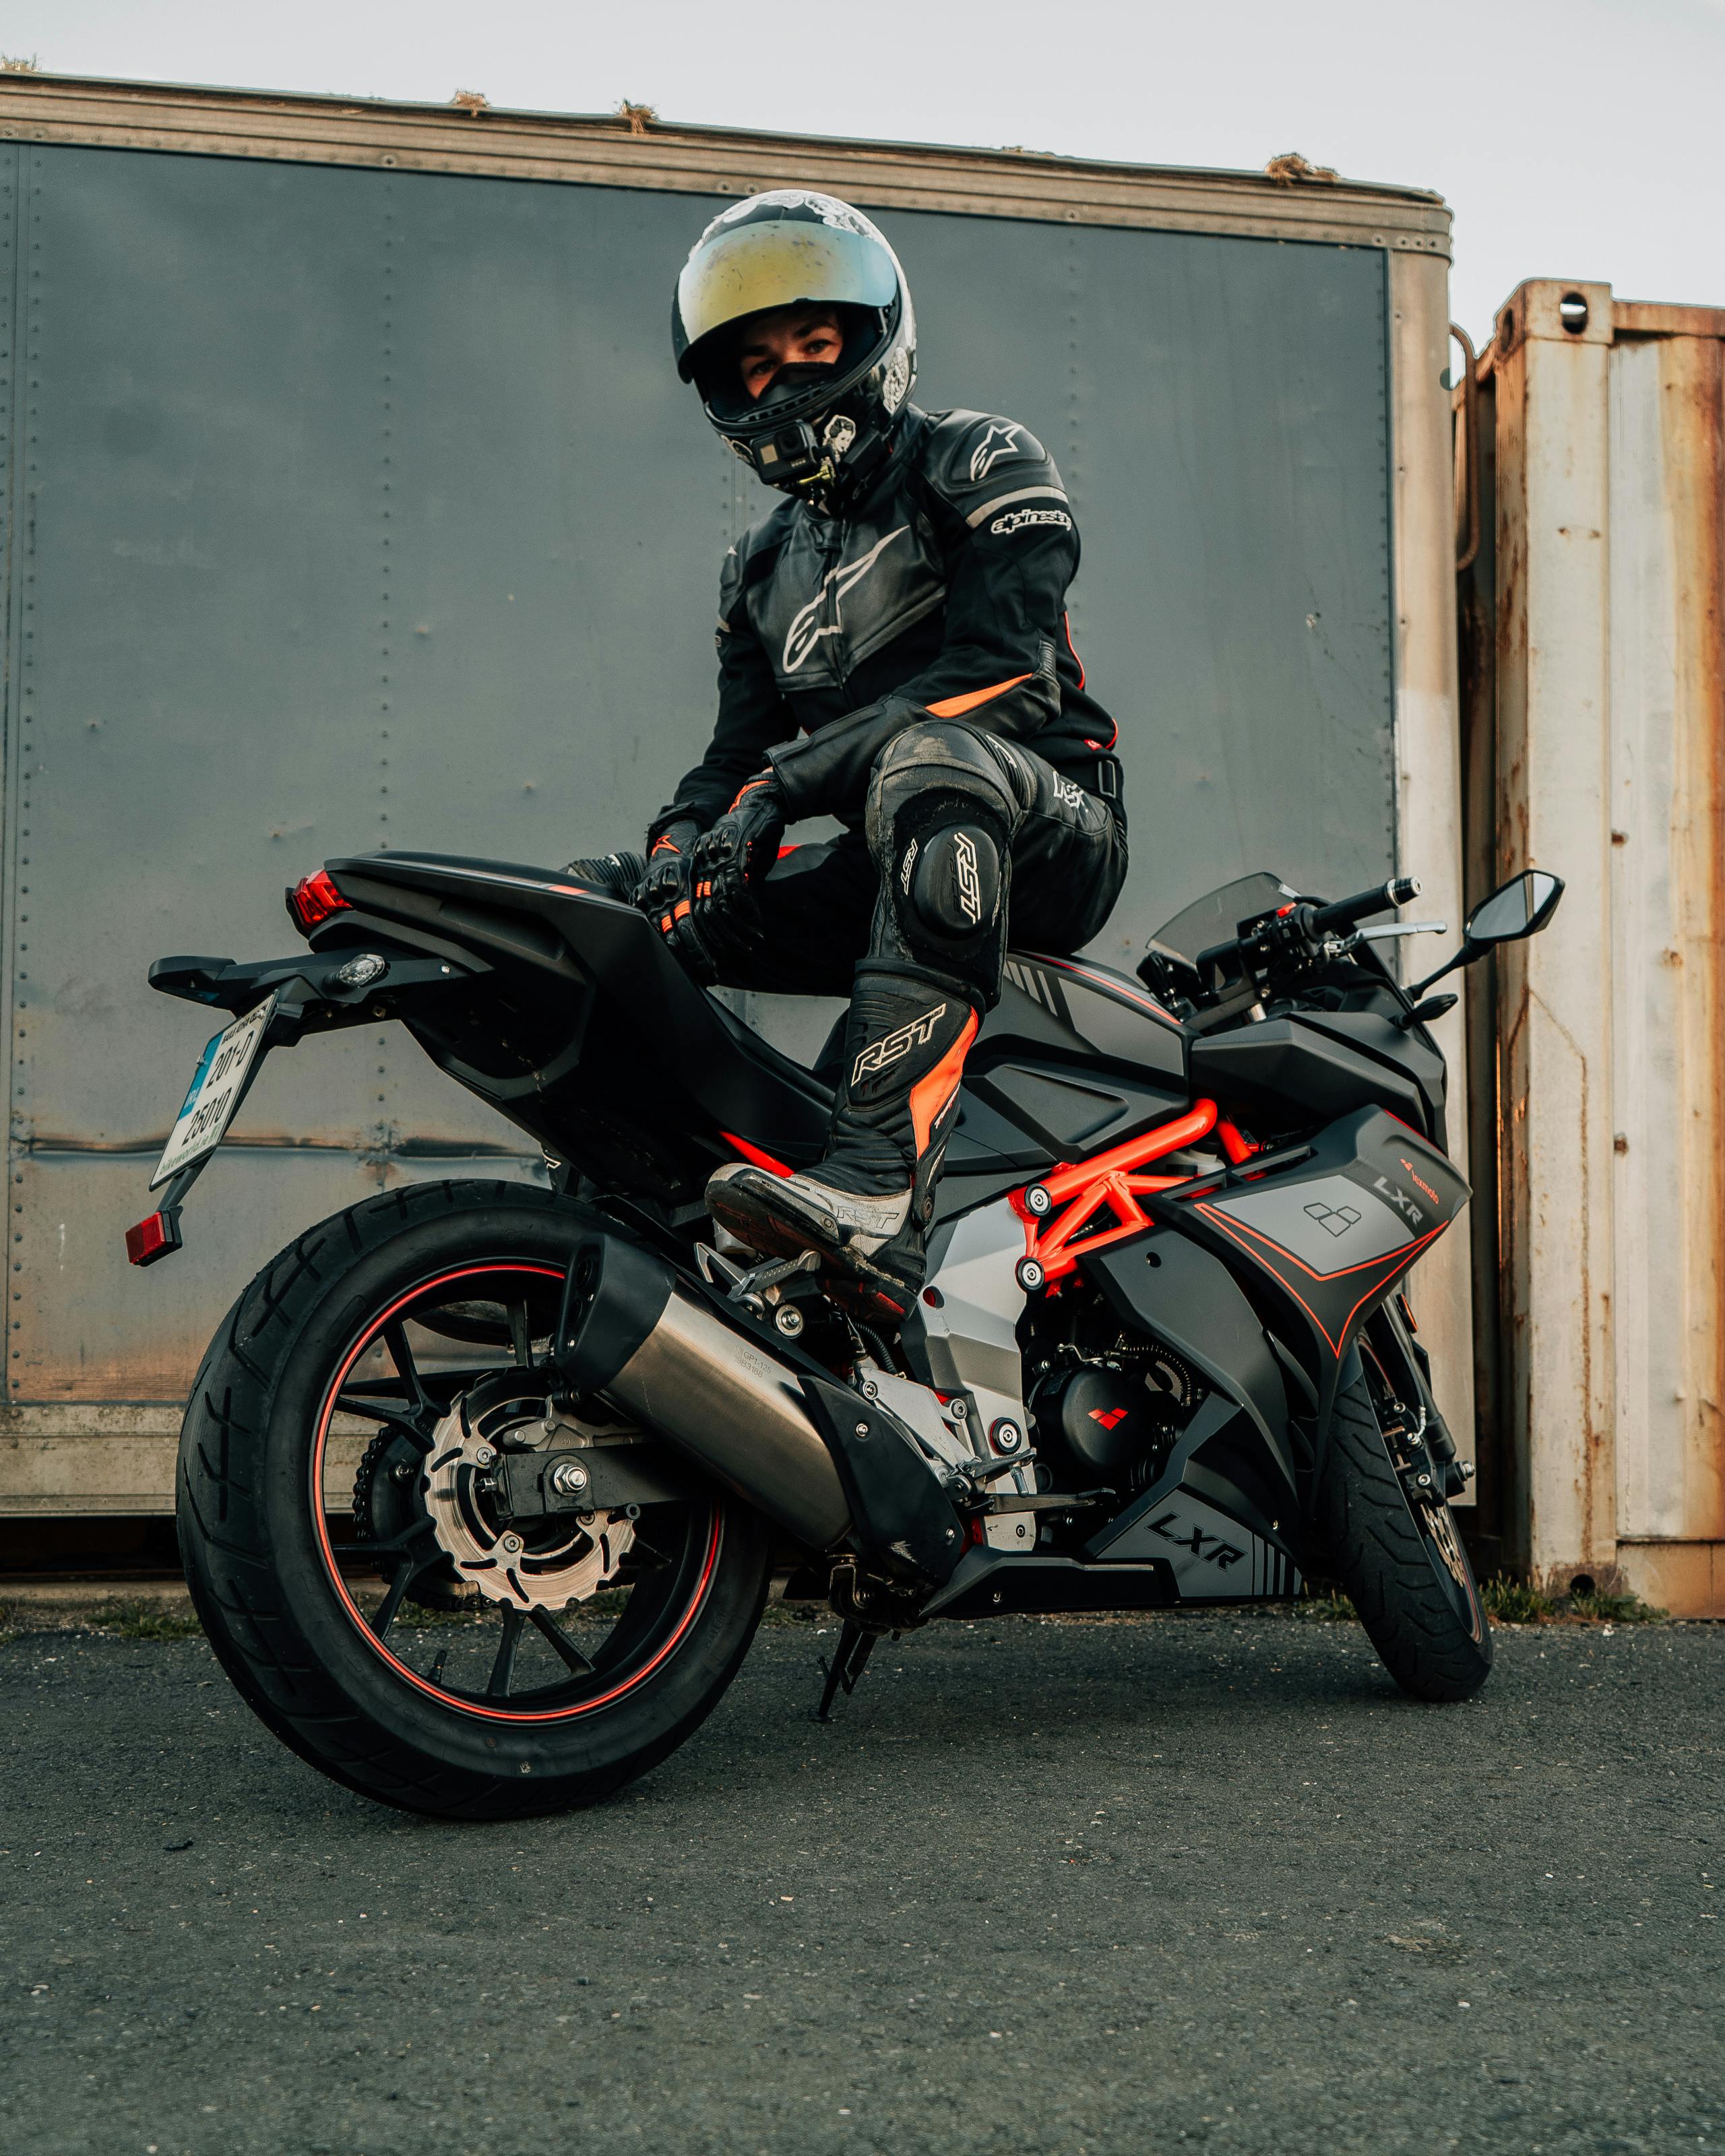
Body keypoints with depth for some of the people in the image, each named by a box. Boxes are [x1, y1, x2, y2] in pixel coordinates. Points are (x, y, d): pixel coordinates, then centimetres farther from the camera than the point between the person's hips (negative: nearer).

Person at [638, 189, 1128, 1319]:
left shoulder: (982, 462, 2)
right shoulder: (763, 567, 24)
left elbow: (999, 671, -14)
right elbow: (741, 747, 19)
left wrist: (793, 778, -23)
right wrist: (678, 840, -6)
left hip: (1055, 832, -7)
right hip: (905, 862, 7)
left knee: (930, 762, -41)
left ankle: (882, 1190, -57)